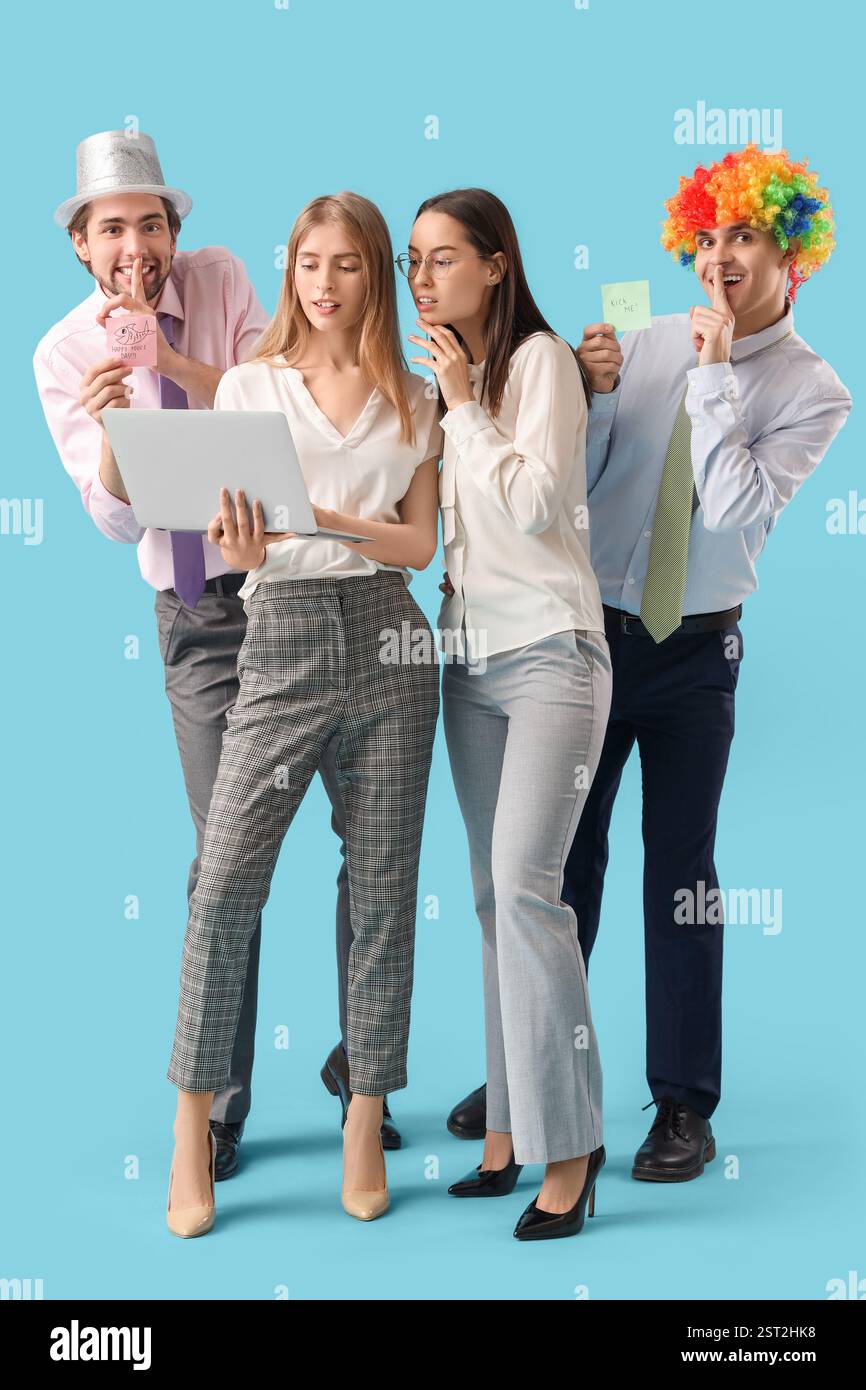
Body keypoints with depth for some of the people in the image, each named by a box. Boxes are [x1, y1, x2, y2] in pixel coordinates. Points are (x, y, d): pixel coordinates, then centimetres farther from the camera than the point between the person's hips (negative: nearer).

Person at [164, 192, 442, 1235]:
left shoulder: (412, 401, 13)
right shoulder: (249, 385, 9)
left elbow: (420, 542, 4)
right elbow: (227, 543, 4)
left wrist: (326, 519, -13)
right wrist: (242, 546, -20)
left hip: (387, 640, 2)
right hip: (283, 636, -1)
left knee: (382, 888, 3)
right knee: (224, 881, -9)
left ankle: (365, 1121, 15)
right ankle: (193, 1134, 4)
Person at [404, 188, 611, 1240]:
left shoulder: (540, 360, -4)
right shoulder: (442, 377, 17)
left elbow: (536, 504, -14)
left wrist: (465, 405, -9)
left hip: (548, 649, -7)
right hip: (467, 652, 7)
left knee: (525, 885, -15)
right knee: (494, 892, 6)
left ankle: (568, 1141, -7)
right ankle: (513, 1124, 12)